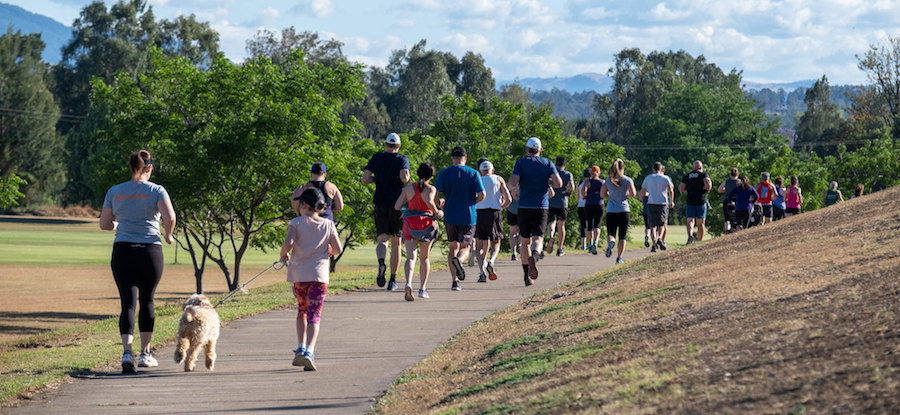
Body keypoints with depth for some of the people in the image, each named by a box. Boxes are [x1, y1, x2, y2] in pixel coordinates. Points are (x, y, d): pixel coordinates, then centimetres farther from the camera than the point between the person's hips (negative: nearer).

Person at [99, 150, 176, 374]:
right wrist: (168, 236, 4)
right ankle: (145, 353, 22)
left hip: (122, 251, 1)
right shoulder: (156, 191, -2)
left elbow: (104, 224, 8)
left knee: (128, 303, -3)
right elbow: (170, 217, -15)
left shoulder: (114, 192, 7)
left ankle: (127, 351, -22)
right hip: (150, 251, -1)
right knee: (147, 300, 15)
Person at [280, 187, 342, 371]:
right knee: (314, 314, -4)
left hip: (298, 275, 0)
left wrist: (284, 255, 3)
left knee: (302, 309, 21)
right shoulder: (328, 225, 4)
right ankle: (309, 351, -22)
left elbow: (288, 243, -17)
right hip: (319, 275, 0)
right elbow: (338, 249, 1)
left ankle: (301, 348, 12)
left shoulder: (296, 223, -3)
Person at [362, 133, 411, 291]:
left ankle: (381, 263, -30)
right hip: (397, 205, -1)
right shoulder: (402, 159, -3)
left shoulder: (376, 158, 4)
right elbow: (404, 177, -20)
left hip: (380, 204, 1)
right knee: (396, 243, 10)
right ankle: (393, 280, 12)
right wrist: (407, 180, 2)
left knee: (382, 239, 5)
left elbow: (365, 179, -2)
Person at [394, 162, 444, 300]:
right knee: (425, 257, 17)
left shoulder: (409, 188, 5)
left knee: (411, 257, -8)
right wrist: (437, 213, -8)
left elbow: (397, 206, 1)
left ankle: (408, 283, -34)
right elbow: (429, 201, -25)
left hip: (410, 223, 1)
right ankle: (422, 289, 16)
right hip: (426, 224, -1)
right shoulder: (432, 189, -3)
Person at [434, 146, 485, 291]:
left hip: (450, 215, 1)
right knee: (465, 247, 3)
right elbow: (482, 195, -8)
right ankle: (459, 260, -33)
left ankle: (455, 281, 5)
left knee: (453, 247, 13)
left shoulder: (444, 174, 0)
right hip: (468, 216, -1)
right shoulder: (473, 173, -2)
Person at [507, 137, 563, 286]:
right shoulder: (548, 163, 6)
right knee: (538, 239, -3)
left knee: (525, 241, 11)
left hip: (524, 207, 0)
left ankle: (527, 276, 8)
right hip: (541, 207, 0)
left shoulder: (520, 163, 0)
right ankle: (534, 256, -39)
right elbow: (559, 183, -3)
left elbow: (513, 183, -13)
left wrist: (512, 180, 10)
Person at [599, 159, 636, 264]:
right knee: (622, 236, 7)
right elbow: (633, 193, -13)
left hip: (611, 211, 1)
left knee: (610, 234, 5)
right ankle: (619, 258, 2)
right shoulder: (627, 180, -3)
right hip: (624, 210, -1)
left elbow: (602, 194, 8)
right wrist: (626, 195, 8)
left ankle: (610, 242, -30)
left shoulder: (608, 180, 6)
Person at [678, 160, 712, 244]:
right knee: (701, 223, 10)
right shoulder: (703, 174, 0)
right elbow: (708, 183, -19)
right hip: (701, 201, -1)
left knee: (690, 221, -5)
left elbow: (681, 189, 5)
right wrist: (707, 189, 1)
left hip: (690, 202, 1)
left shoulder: (686, 176, 9)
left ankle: (690, 235, -33)